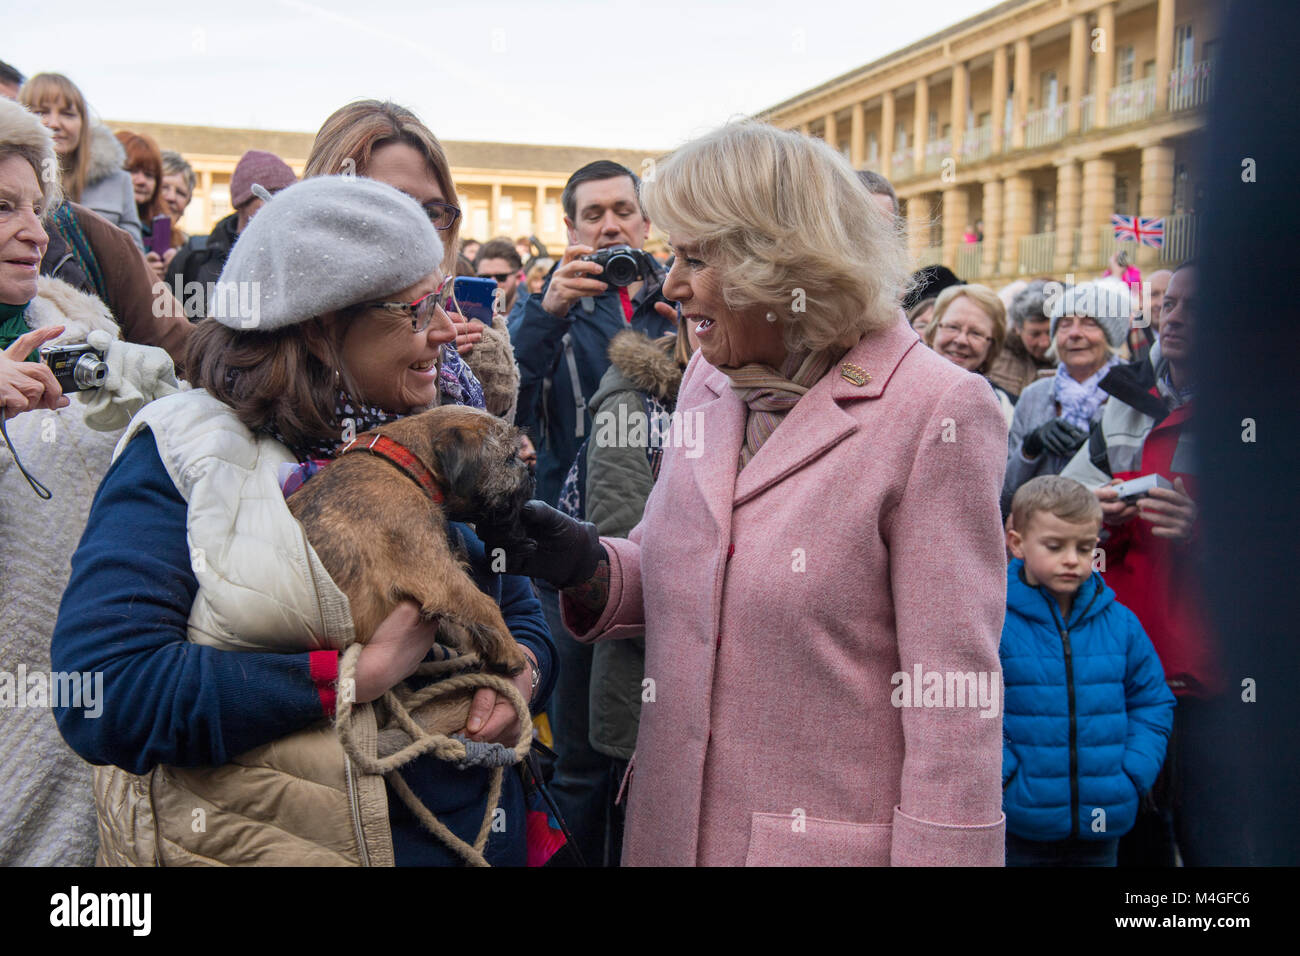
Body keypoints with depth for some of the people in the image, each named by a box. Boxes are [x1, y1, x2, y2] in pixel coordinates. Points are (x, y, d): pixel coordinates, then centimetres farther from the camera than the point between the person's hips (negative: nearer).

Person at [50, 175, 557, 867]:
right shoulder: (183, 453, -11)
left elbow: (522, 615, 12)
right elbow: (99, 694, -21)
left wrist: (522, 671, -11)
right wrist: (359, 674, -23)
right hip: (264, 842, -5)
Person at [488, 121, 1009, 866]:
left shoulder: (935, 413, -16)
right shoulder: (708, 381, 5)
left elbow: (952, 690, -16)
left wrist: (941, 853, -16)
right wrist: (592, 566, -5)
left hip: (833, 840, -6)